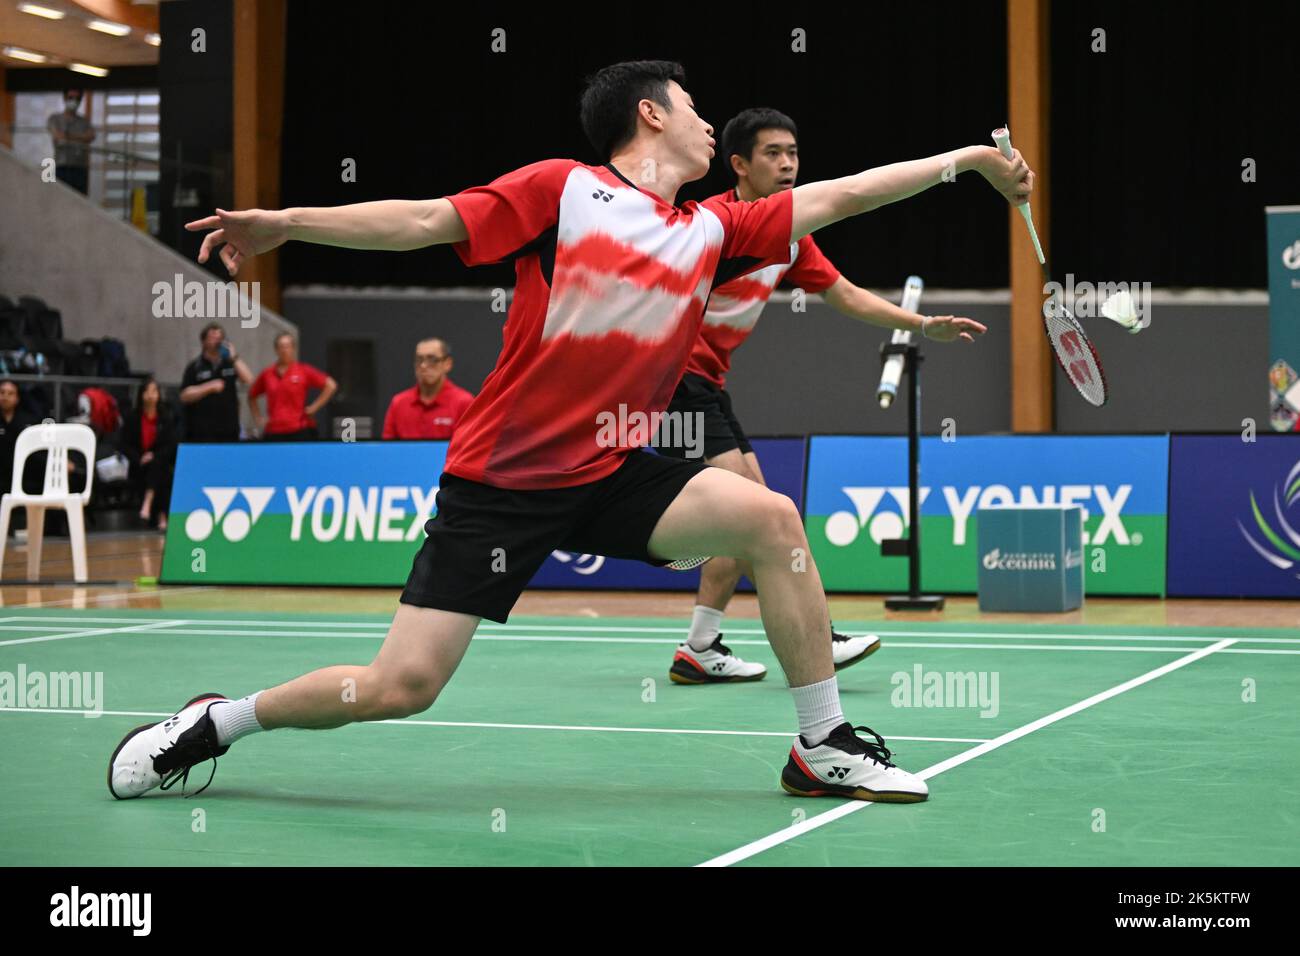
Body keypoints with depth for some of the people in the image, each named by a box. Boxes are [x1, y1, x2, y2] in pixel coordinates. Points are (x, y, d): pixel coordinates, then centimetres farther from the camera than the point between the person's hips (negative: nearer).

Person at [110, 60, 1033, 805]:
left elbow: (836, 195, 13)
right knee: (400, 687, -10)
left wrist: (966, 158, 14)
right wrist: (284, 222, -14)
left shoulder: (713, 230, 9)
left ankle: (823, 746, -3)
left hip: (613, 474, 5)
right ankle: (214, 722, 15)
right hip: (501, 479, -5)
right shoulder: (564, 188, -5)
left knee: (771, 518, -16)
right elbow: (422, 221, -6)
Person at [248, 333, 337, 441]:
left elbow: (331, 385, -6)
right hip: (273, 433, 3)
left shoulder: (303, 370, -1)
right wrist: (258, 419, 13)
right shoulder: (267, 374, 9)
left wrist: (314, 407, -8)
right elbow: (252, 396, 23)